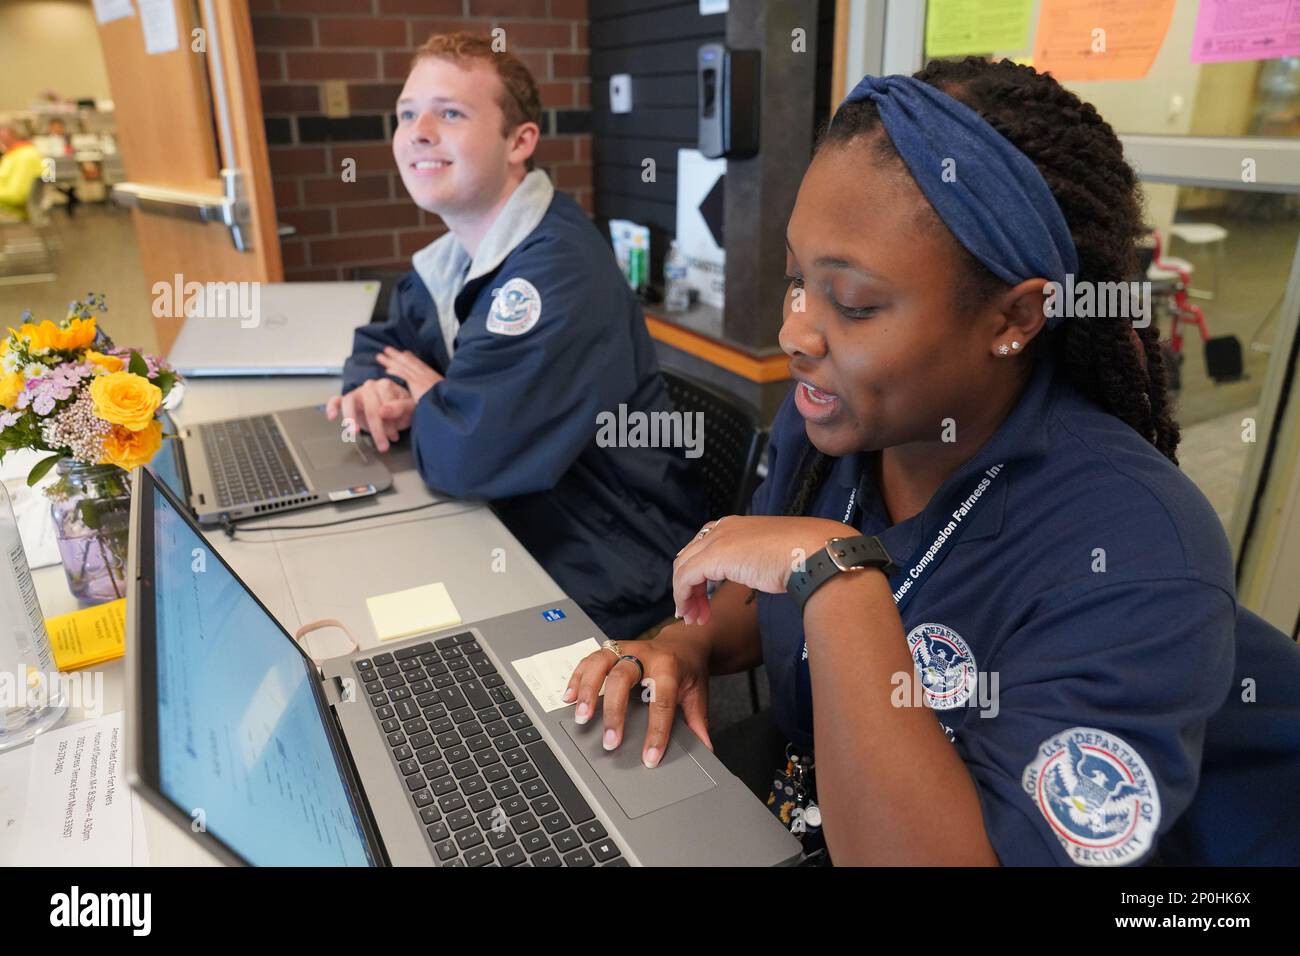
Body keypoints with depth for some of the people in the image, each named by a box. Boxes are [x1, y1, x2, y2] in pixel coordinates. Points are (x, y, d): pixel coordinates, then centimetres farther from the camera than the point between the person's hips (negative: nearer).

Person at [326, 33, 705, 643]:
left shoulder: (559, 268, -27)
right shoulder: (455, 255, 4)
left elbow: (465, 454, -34)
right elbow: (382, 342, 16)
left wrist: (424, 394, -10)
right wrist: (373, 388, -9)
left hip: (606, 583, -8)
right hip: (522, 533, 8)